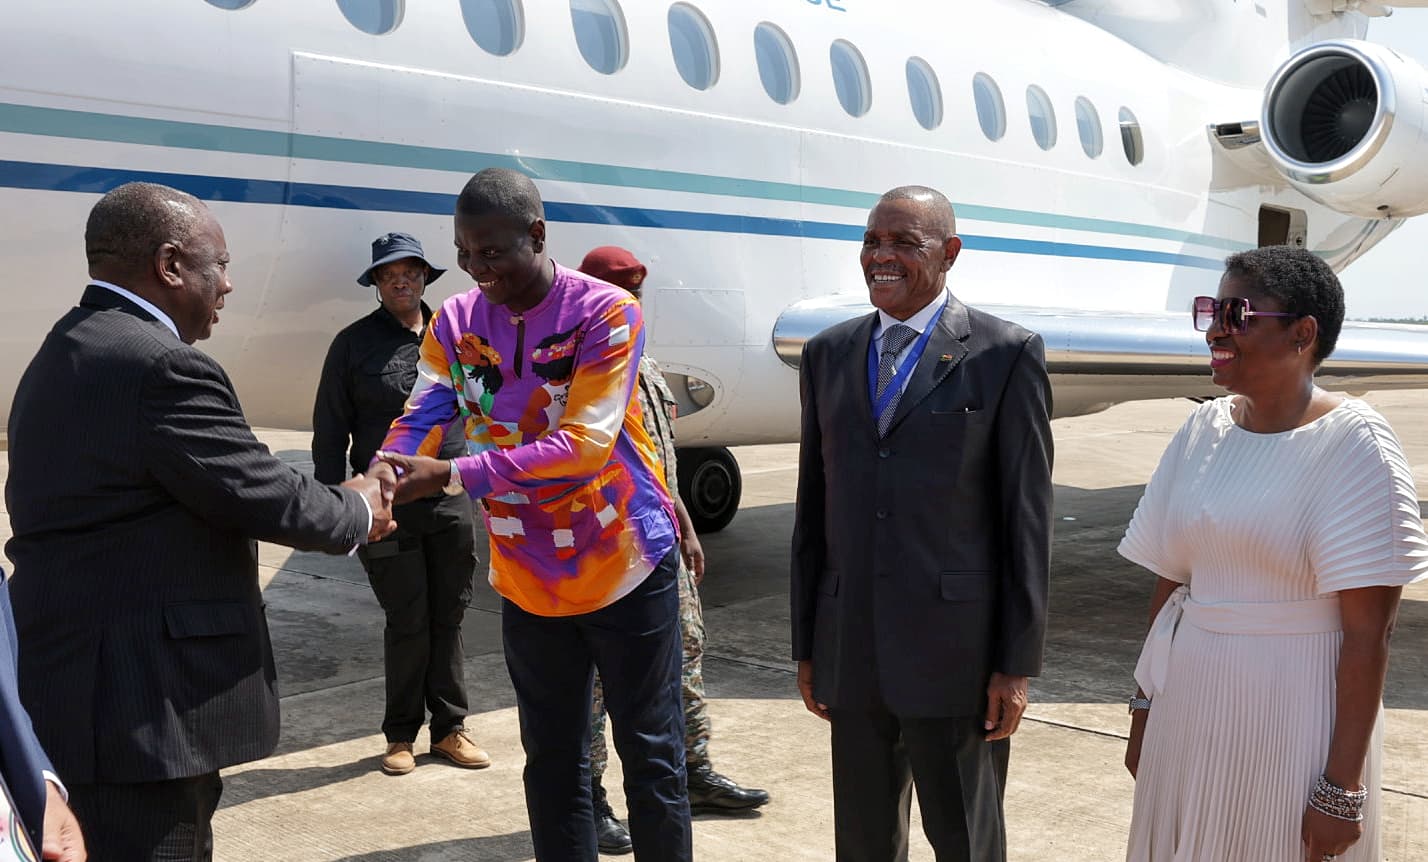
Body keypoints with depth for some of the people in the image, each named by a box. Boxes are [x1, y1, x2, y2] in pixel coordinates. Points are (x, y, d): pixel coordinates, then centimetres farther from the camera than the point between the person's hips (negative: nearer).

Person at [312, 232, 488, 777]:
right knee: (407, 623, 3)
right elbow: (331, 430, 1)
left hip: (451, 501, 3)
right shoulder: (355, 343, 1)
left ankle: (449, 727, 22)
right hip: (388, 505, -3)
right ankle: (401, 734, 19)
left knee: (448, 619, 9)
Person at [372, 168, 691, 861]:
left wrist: (451, 475, -29)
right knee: (553, 765, 15)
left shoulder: (606, 312, -16)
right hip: (528, 583, 4)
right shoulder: (455, 323, -1)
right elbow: (420, 423, -6)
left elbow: (583, 446, -23)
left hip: (625, 569, -4)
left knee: (651, 757, 7)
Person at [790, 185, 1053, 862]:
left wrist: (1017, 665, -8)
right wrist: (806, 646, 11)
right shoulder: (827, 355, 9)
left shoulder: (1006, 355, -4)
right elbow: (814, 508, 11)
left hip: (955, 648, -4)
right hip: (851, 648, 4)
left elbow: (1027, 518, -6)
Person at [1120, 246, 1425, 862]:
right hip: (1190, 705, 5)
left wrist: (1342, 788, -15)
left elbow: (1368, 633, -14)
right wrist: (1145, 712, 8)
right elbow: (1170, 583, 7)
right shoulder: (1203, 429, 3)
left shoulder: (1354, 444, -13)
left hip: (1293, 713, -5)